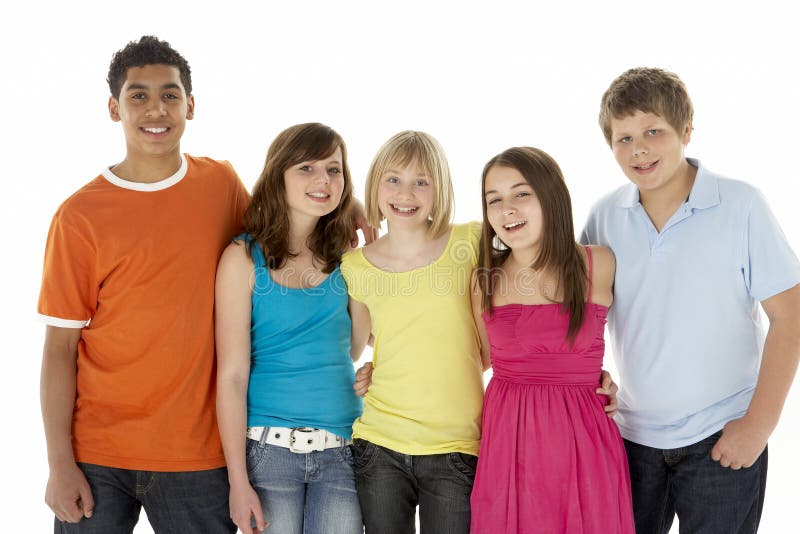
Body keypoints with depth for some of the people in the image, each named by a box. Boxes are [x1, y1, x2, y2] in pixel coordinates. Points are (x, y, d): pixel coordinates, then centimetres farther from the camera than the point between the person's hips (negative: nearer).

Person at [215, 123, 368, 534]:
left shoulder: (343, 257, 7)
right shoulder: (245, 257, -5)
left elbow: (351, 349, 4)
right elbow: (232, 375, -7)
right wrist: (238, 480, -10)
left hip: (340, 450, 3)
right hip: (268, 448, -3)